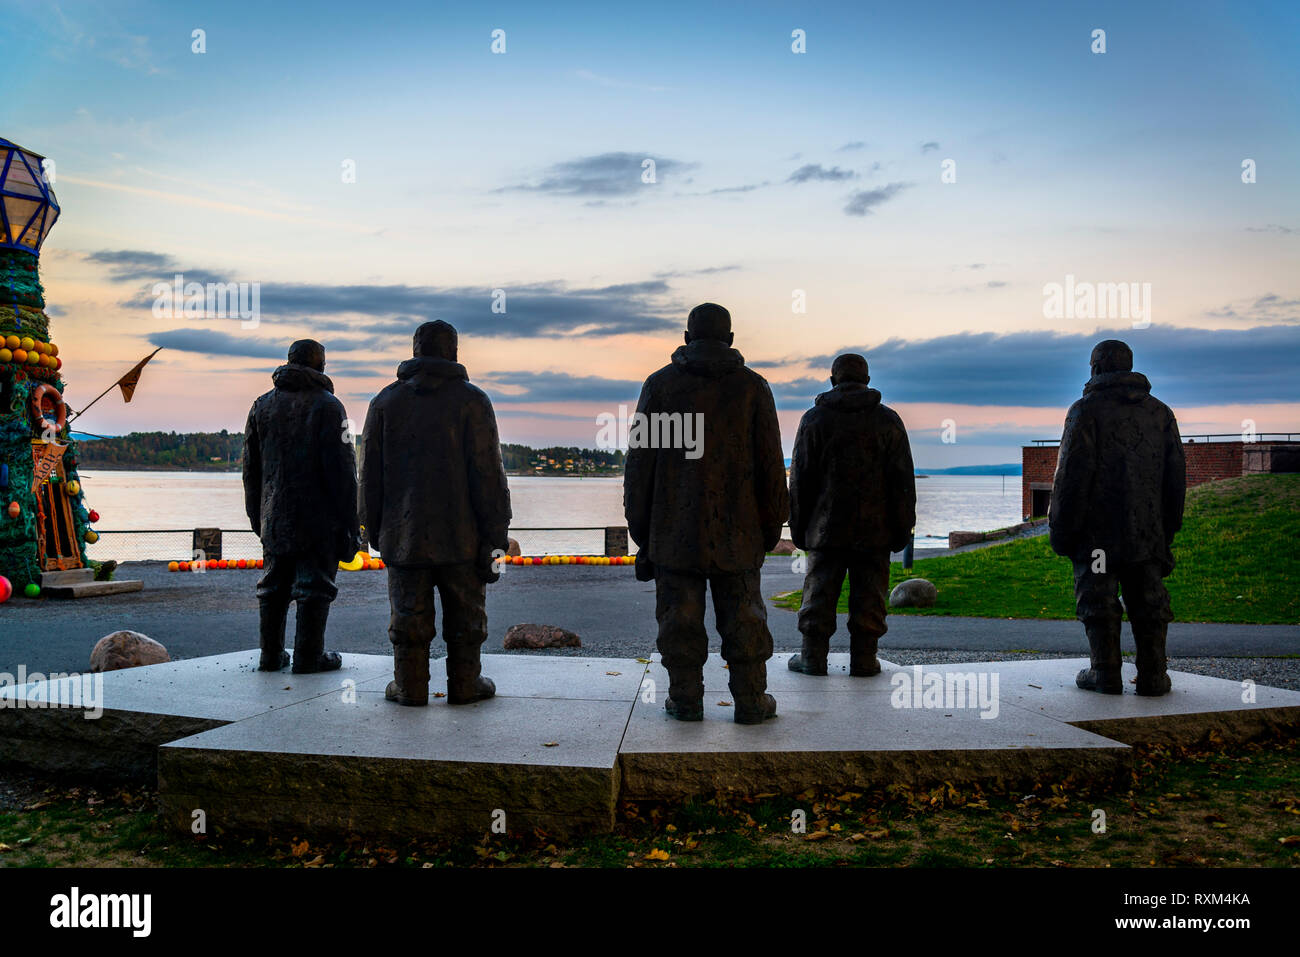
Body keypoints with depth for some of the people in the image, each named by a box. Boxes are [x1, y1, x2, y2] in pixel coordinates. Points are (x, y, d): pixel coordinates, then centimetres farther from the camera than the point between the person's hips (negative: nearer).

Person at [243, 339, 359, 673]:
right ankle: (308, 657, 4)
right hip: (319, 520, -5)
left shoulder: (262, 406, 10)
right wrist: (349, 525, -9)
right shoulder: (327, 406, -8)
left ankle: (271, 655, 19)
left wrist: (257, 518, 21)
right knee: (314, 586, 1)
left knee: (274, 586, 14)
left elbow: (250, 470, 14)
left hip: (274, 518, 5)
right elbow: (342, 470, -12)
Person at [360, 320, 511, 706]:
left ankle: (409, 687, 15)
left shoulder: (385, 401, 7)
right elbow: (487, 474, -9)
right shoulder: (471, 401, -4)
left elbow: (371, 475, 7)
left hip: (403, 533, 3)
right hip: (460, 534, -2)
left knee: (408, 613, 9)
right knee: (465, 612, 8)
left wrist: (376, 529, 14)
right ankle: (465, 685, 15)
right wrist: (495, 535, -6)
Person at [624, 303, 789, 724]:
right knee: (742, 617, 7)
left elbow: (640, 460, 3)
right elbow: (770, 463, 2)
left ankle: (685, 699, 11)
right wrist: (772, 526, 10)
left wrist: (641, 530, 9)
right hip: (737, 531, 0)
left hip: (674, 530, 0)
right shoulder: (752, 387, 3)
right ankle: (751, 701, 12)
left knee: (680, 616, 6)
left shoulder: (660, 383, 4)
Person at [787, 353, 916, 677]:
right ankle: (864, 659, 8)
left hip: (826, 527, 0)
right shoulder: (889, 420, 3)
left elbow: (800, 479, 2)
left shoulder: (814, 419, 2)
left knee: (819, 591, 6)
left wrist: (798, 528, 8)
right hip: (874, 529, 0)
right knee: (869, 596, 5)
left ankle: (813, 656, 9)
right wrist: (902, 529, 7)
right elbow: (903, 482, 2)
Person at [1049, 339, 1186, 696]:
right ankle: (1153, 675, 8)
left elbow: (1071, 475, -10)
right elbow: (1176, 476, 13)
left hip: (1097, 532, -4)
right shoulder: (1160, 412, 12)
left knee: (1099, 600, 2)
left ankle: (1105, 674, 3)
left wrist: (1060, 529, -6)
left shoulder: (1086, 409, -5)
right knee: (1148, 600, 8)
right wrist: (1168, 528, 18)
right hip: (1148, 531, 5)